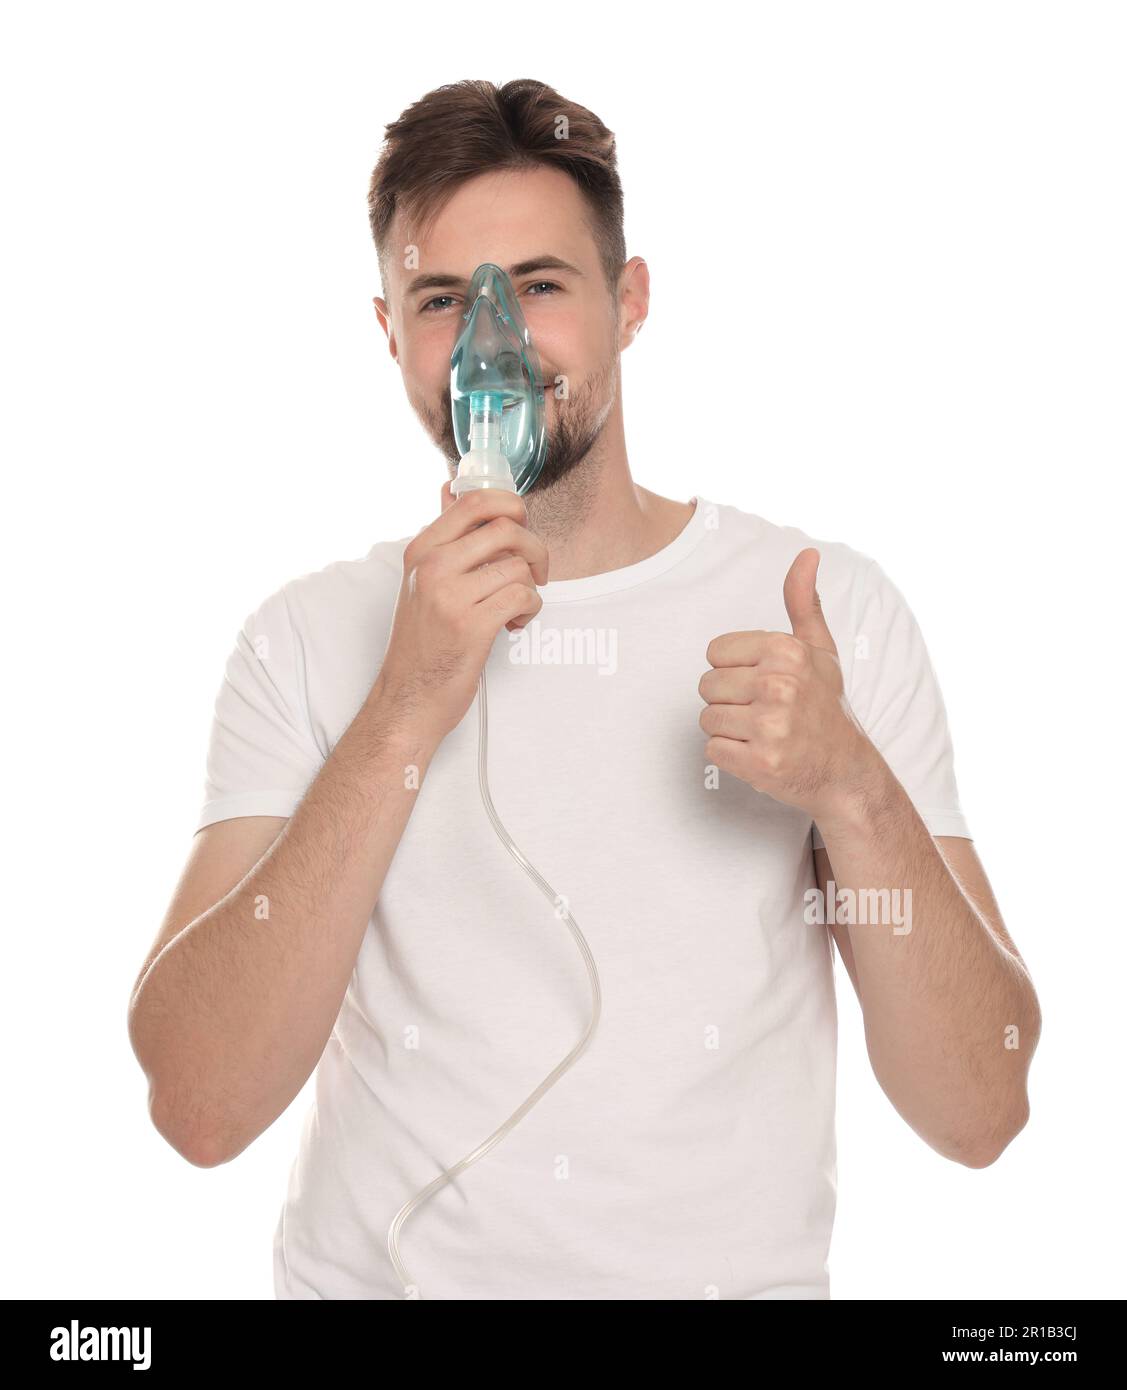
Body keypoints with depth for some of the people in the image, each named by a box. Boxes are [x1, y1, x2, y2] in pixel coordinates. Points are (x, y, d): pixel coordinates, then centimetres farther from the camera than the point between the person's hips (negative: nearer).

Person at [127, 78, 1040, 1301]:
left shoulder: (831, 609, -2)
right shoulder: (307, 638, -1)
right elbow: (199, 1108, -11)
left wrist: (851, 786, -20)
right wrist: (404, 715, -19)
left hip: (735, 1268, 0)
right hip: (373, 1268, 0)